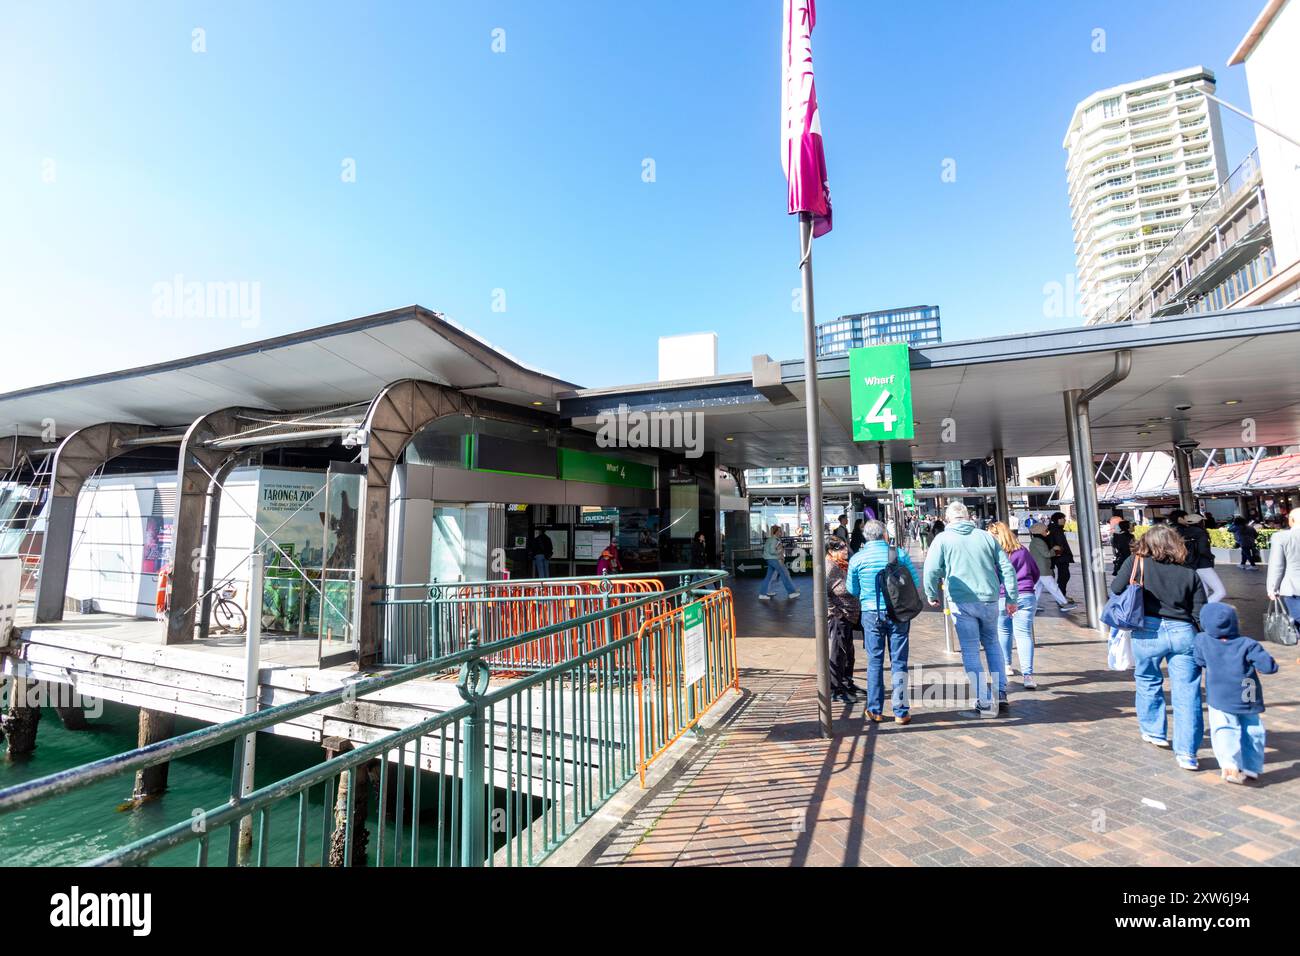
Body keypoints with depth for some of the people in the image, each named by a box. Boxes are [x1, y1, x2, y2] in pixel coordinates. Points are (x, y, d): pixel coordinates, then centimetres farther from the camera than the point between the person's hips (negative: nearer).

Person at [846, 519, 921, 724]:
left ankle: (875, 710, 16)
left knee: (874, 662, 10)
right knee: (899, 662, 8)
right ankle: (900, 711, 12)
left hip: (871, 614, 0)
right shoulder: (900, 554, -6)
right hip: (898, 613, 0)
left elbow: (852, 590, 5)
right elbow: (916, 583, 1)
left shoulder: (857, 559, -4)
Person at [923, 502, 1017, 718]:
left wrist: (932, 595, 5)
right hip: (989, 600, 4)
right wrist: (1011, 598, 15)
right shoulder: (986, 537, 7)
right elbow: (1007, 568, 8)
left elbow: (931, 570, -10)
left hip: (962, 602, -4)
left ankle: (984, 702, 6)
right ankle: (1001, 694, 25)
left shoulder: (943, 539, -2)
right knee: (992, 644, 23)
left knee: (970, 652, 5)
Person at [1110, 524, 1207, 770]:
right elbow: (1200, 614, 2)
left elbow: (1116, 590, -5)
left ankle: (1154, 732, 35)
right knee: (1187, 692, 6)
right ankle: (1187, 752, 6)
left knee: (1148, 682, 20)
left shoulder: (1135, 562, -3)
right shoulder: (1190, 574, 5)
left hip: (1148, 631, -1)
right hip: (1183, 632, 2)